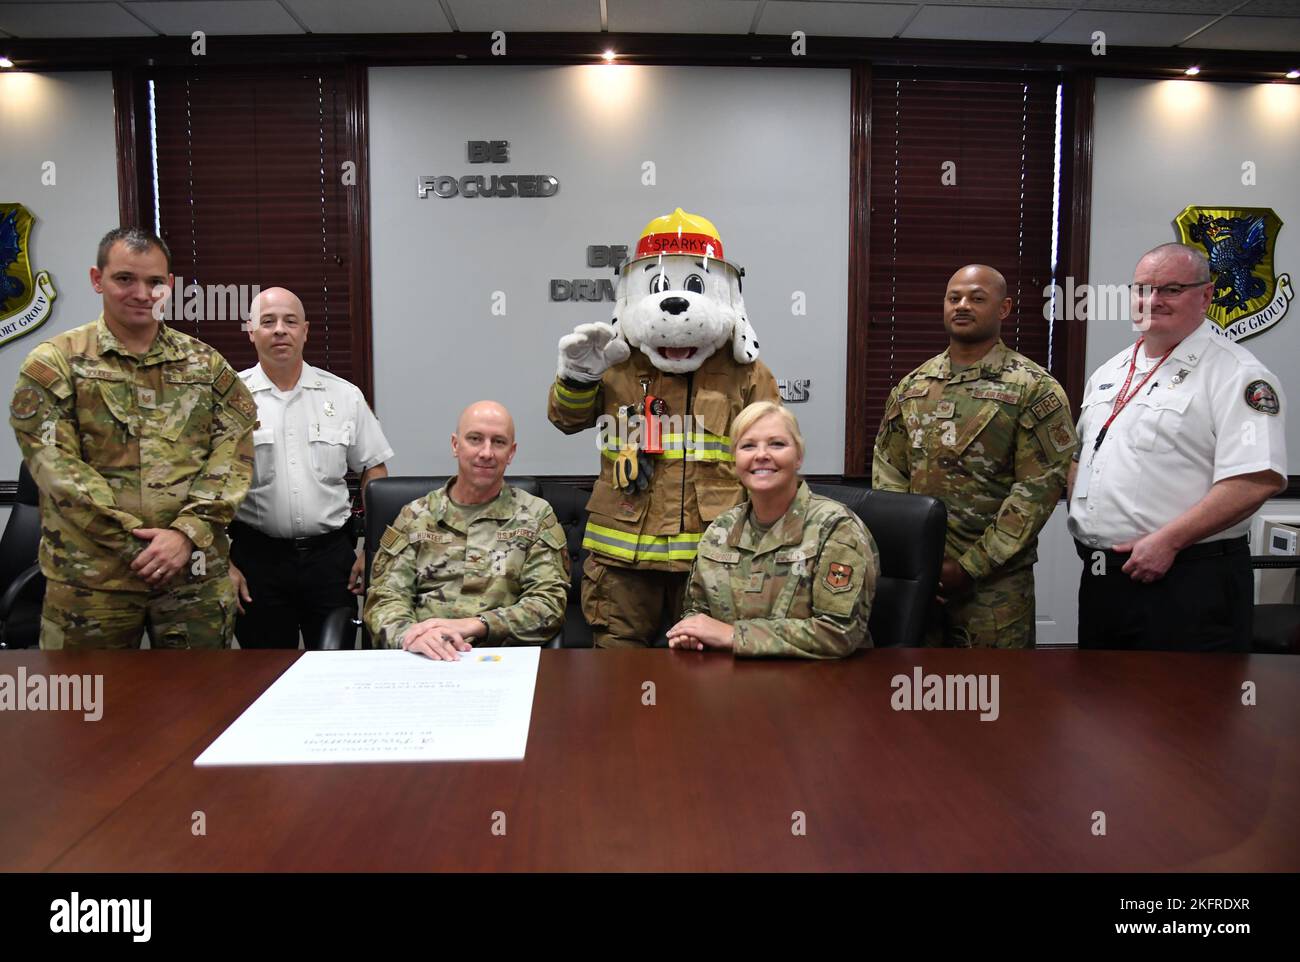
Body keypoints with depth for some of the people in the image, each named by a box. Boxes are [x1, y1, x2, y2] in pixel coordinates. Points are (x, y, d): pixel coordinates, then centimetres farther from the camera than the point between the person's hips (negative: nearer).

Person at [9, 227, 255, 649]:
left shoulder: (206, 364, 9)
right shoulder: (54, 363, 2)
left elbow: (233, 453, 1)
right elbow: (55, 466, -7)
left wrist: (188, 532, -13)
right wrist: (134, 543, -14)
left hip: (197, 577, 2)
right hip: (89, 580, -2)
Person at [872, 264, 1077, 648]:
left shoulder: (1034, 389, -5)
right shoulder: (912, 386, 10)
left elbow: (1039, 487, -11)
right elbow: (887, 472, 10)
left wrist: (972, 566, -14)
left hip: (994, 580, -4)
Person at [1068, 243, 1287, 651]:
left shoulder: (1236, 373, -9)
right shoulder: (1108, 373, 15)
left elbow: (1258, 479, -19)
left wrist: (1166, 541, -21)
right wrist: (1080, 519, 7)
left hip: (1188, 583, -7)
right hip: (1099, 579, 7)